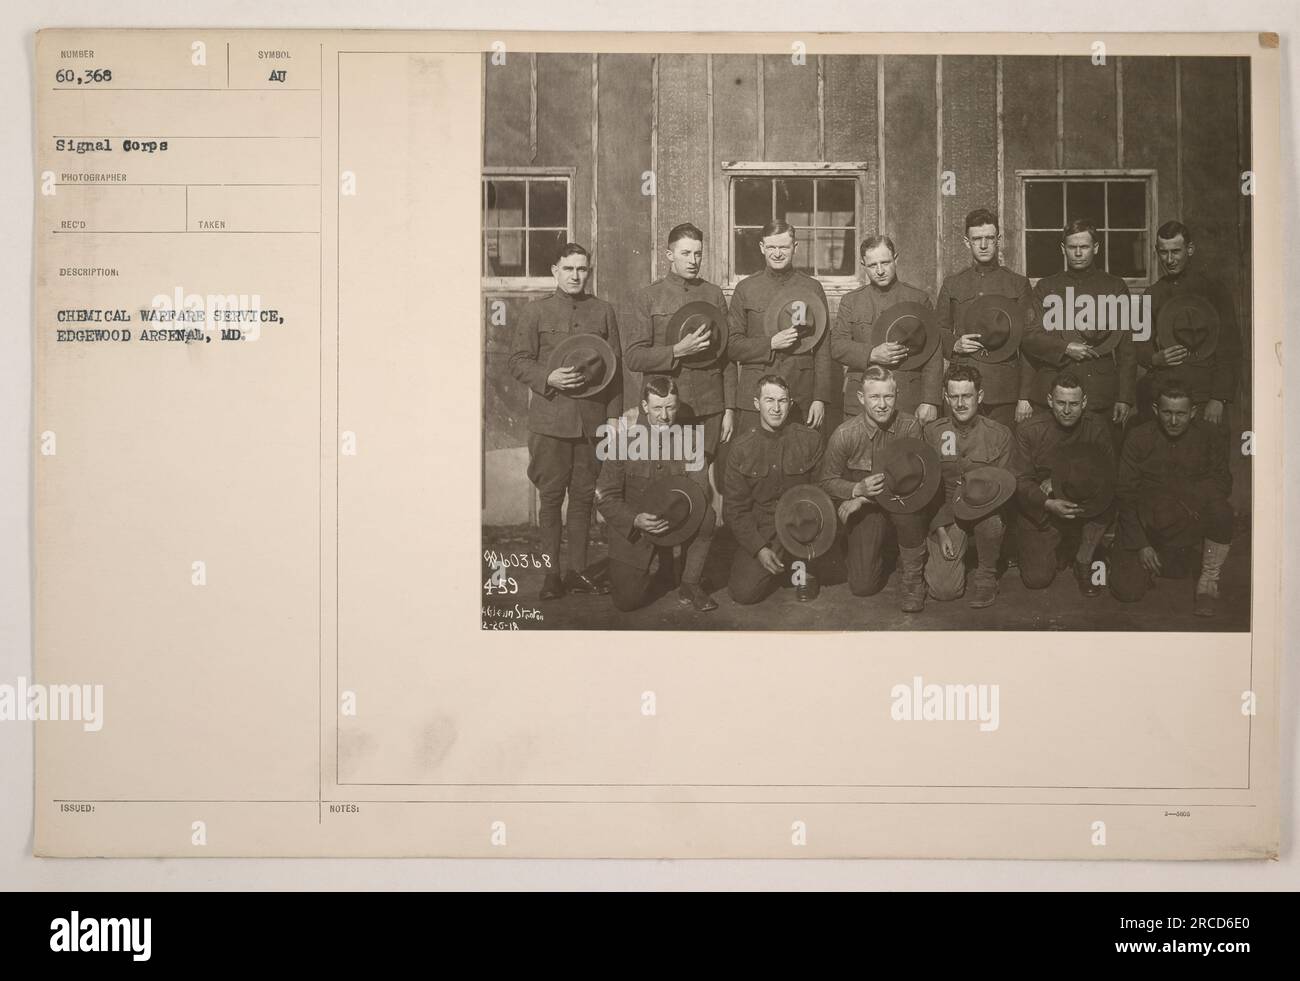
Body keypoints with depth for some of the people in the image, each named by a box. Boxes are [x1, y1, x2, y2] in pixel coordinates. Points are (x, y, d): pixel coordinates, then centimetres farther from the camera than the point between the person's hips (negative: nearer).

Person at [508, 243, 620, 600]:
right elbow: (518, 360, 3)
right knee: (551, 496, 0)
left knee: (584, 496, 6)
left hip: (592, 418, 2)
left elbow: (615, 367, 12)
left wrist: (613, 415, 6)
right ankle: (551, 573, 6)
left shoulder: (603, 311, 10)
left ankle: (578, 570, 14)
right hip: (550, 417, -2)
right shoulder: (536, 311, 4)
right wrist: (548, 379, -15)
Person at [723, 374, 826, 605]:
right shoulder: (741, 448, -2)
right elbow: (734, 508, -1)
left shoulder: (810, 439, -3)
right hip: (758, 528, 1)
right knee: (743, 592, -17)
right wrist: (759, 549, -14)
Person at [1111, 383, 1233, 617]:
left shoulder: (1206, 436, -4)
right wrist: (1141, 545, -11)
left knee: (1221, 511, -33)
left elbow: (1222, 483, -2)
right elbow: (1125, 494, -6)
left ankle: (1209, 581, -10)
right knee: (1127, 591, -17)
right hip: (1145, 525, 0)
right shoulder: (1139, 438, -8)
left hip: (1190, 524, 1)